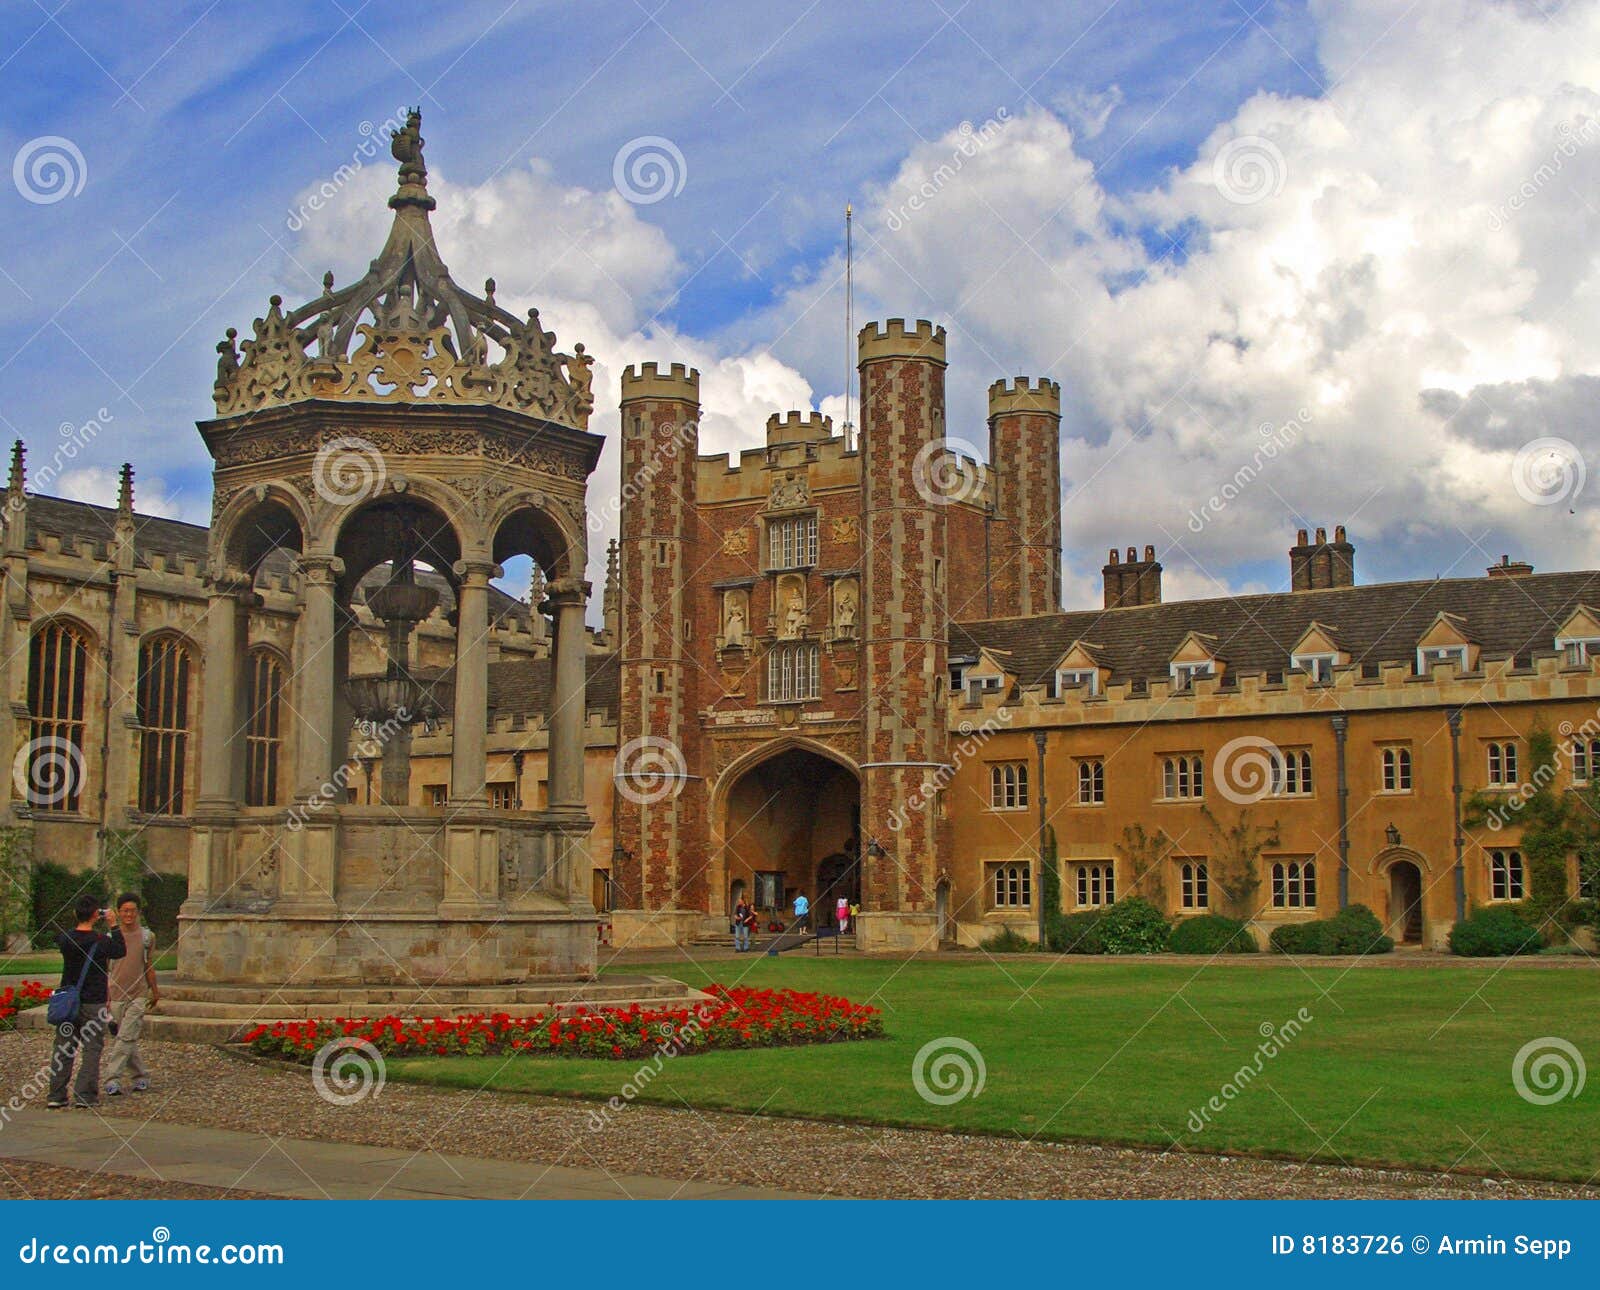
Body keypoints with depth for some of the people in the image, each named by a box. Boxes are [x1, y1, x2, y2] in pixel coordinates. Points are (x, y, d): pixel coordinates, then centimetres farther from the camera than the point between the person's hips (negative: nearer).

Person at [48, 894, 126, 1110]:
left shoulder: (65, 939, -4)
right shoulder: (101, 942, -15)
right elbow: (121, 951, 4)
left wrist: (82, 920, 17)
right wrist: (114, 927, 10)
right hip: (93, 1003, -4)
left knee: (62, 1049, 10)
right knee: (92, 1049, 4)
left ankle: (56, 1095, 9)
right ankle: (84, 1095, 1)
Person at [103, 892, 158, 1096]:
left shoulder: (147, 936, 4)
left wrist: (155, 991, 19)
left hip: (138, 995, -2)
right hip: (116, 995, 2)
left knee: (126, 1038, -12)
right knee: (128, 1040, 7)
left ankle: (113, 1079, -11)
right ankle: (141, 1076, 20)